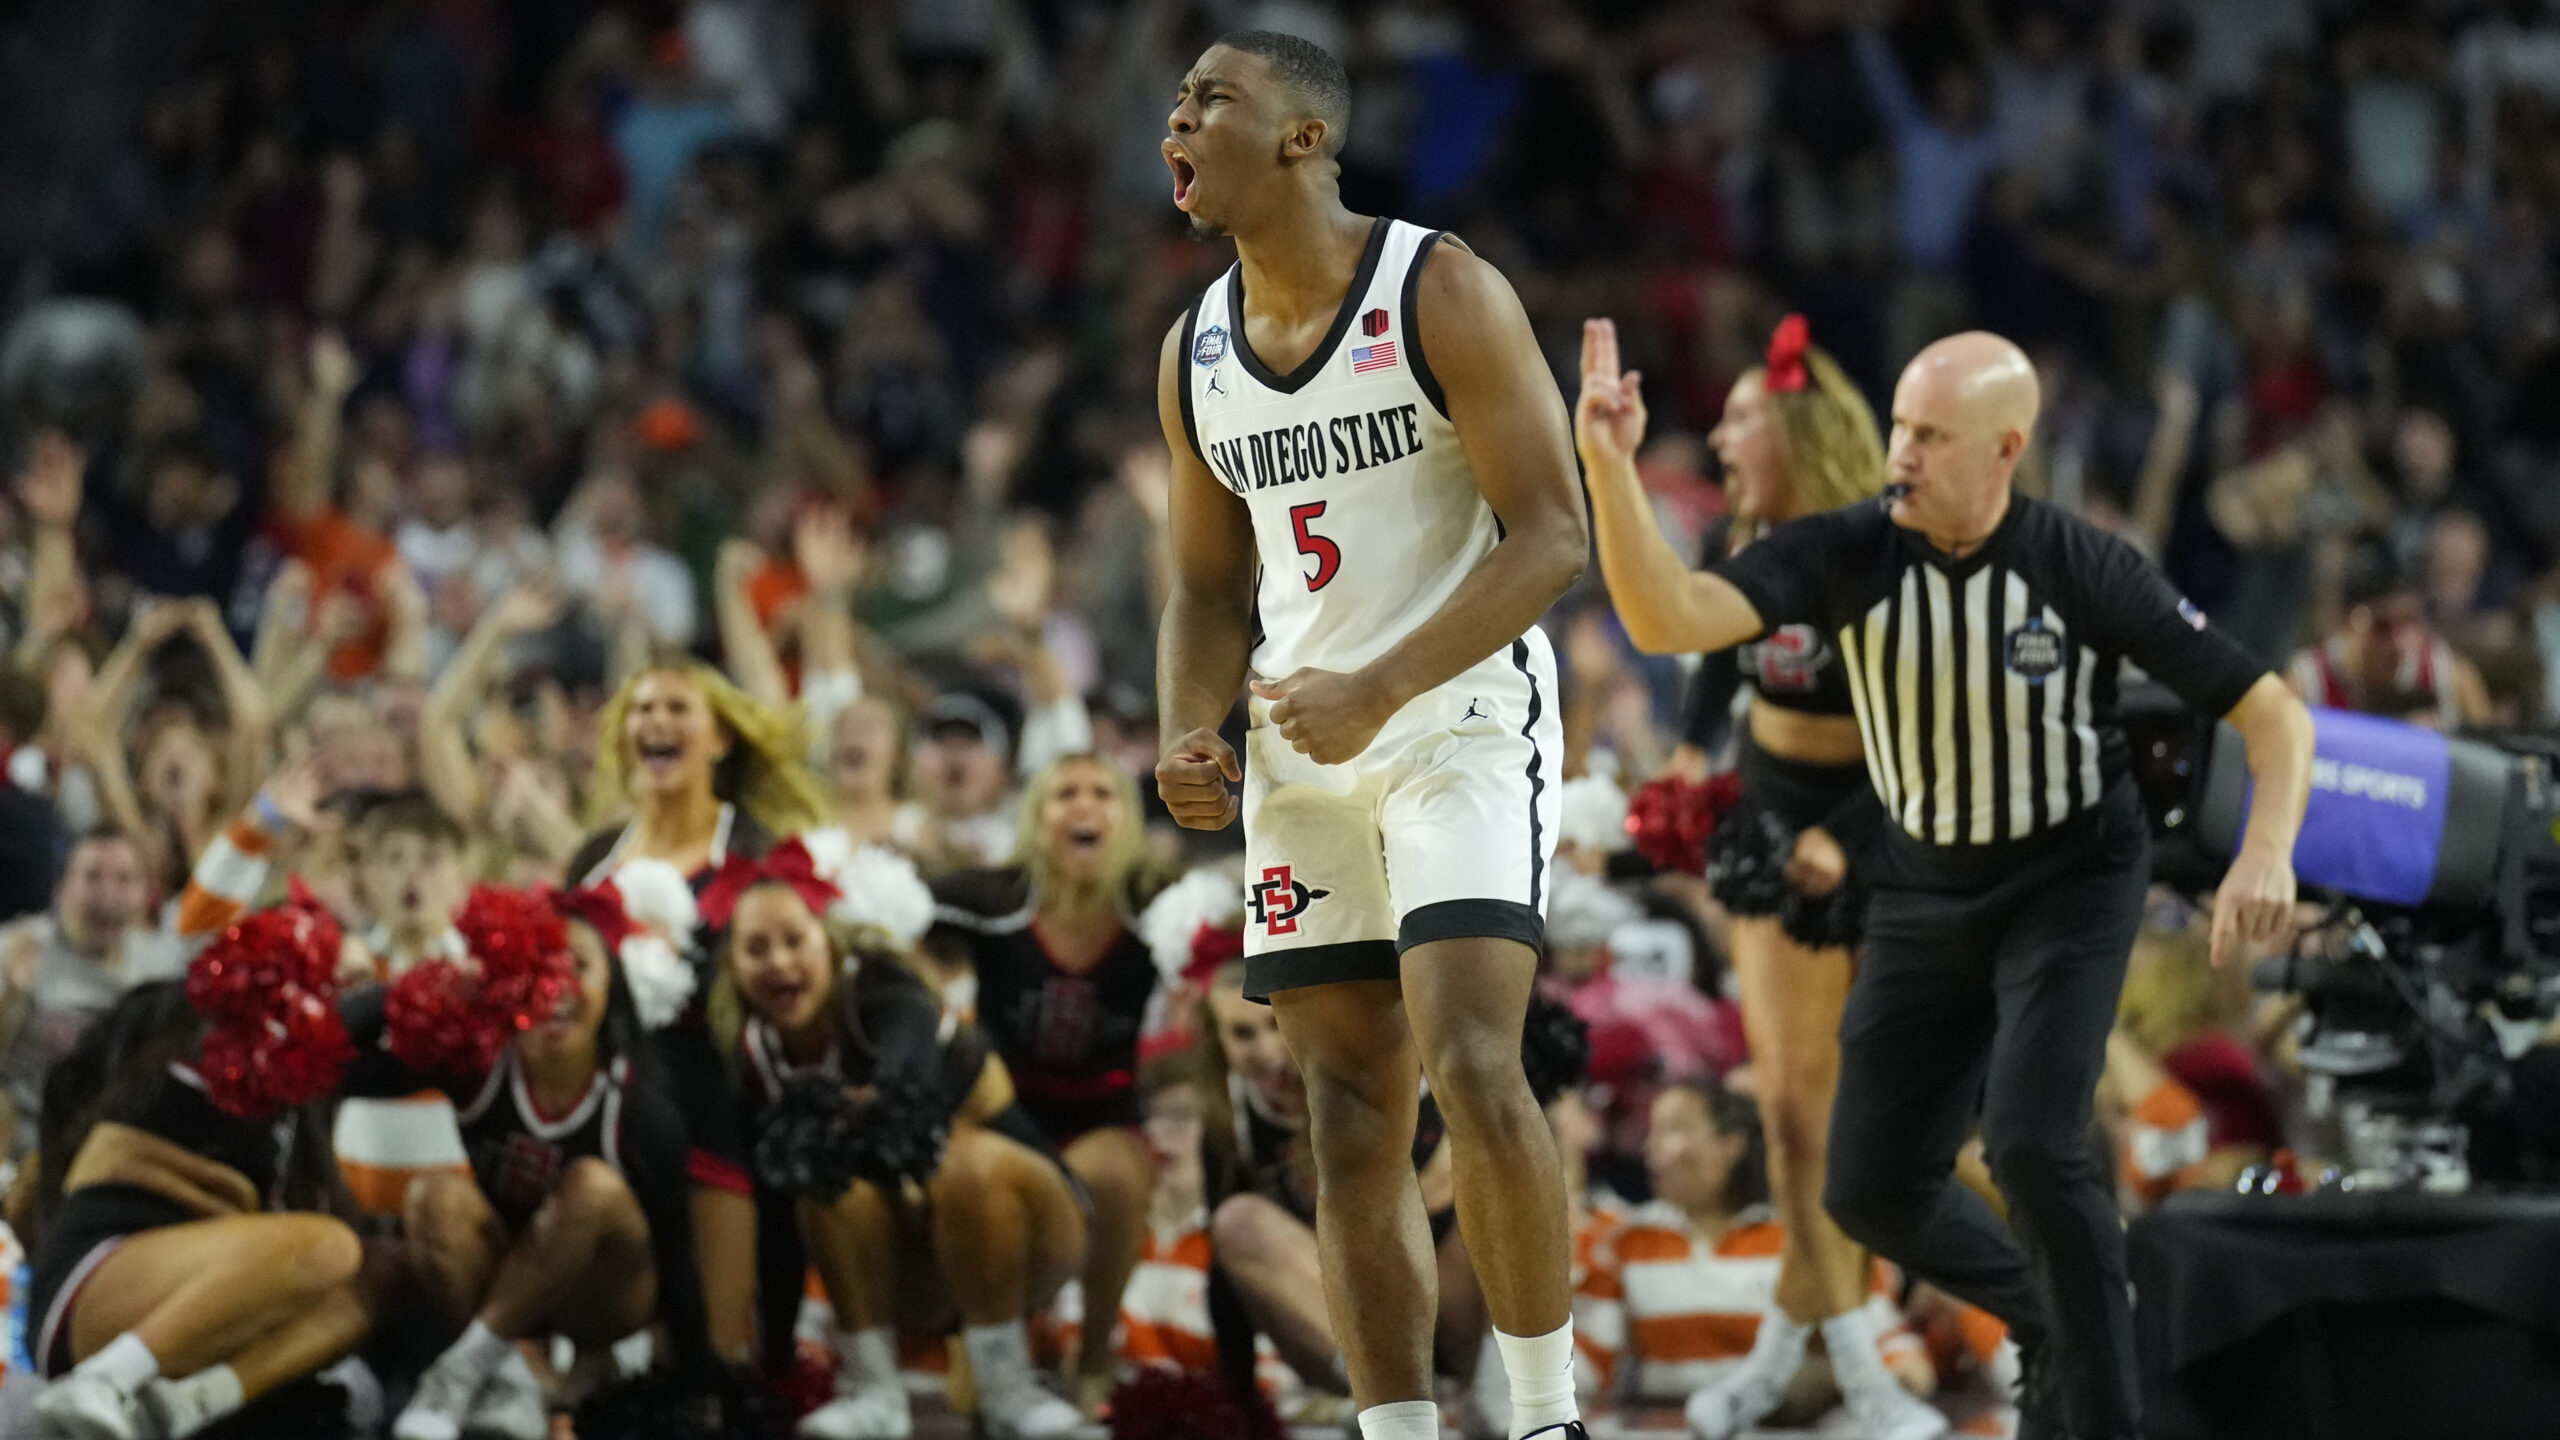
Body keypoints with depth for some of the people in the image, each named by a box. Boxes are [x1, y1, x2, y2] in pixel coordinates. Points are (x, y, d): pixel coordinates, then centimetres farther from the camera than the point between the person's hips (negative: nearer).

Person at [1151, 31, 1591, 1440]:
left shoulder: (1442, 294, -11)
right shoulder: (1197, 355, 9)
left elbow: (1552, 534, -15)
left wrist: (1379, 691, -24)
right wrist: (1184, 737, -1)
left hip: (1464, 726, -6)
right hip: (1301, 753, 6)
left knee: (1471, 1066, -19)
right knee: (1352, 1115, 4)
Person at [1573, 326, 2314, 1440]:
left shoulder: (2086, 571, -22)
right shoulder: (1846, 554, -17)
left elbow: (2273, 712, -16)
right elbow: (1672, 618, -31)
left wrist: (2266, 854, -34)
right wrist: (1612, 472, -46)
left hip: (2070, 883, -4)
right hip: (1924, 891, 4)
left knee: (2031, 1141, -25)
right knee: (1873, 1191, 7)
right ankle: (2049, 1322, 36)